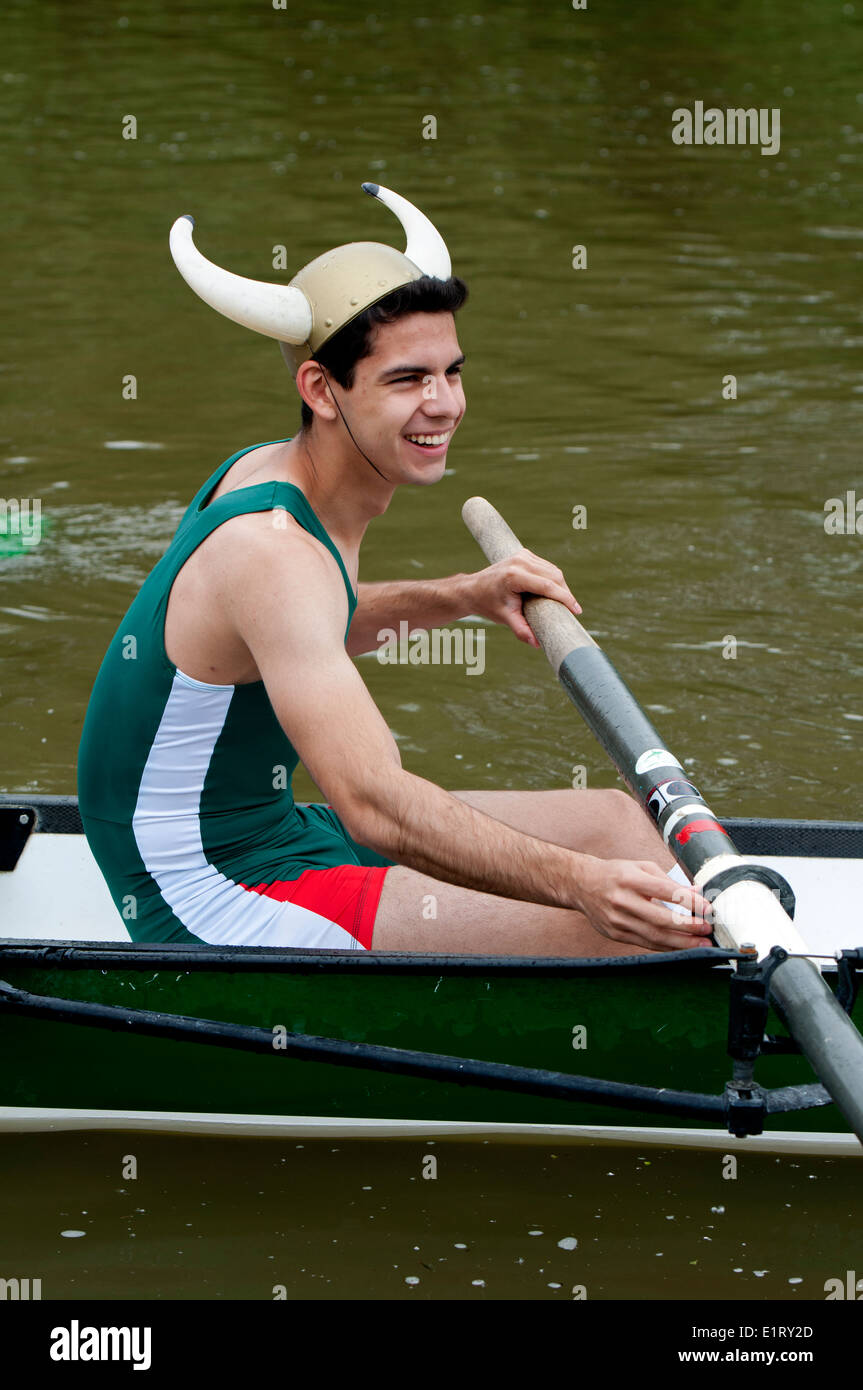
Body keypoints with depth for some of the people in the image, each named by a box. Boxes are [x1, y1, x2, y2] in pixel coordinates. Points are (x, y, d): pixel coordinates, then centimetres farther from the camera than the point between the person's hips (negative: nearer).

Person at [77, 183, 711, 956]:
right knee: (611, 937, -22)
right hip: (216, 910, -11)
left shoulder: (267, 470, 4)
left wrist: (462, 597, 14)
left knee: (615, 823, 9)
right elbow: (375, 806, -36)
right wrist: (578, 883, -45)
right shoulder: (272, 549, -25)